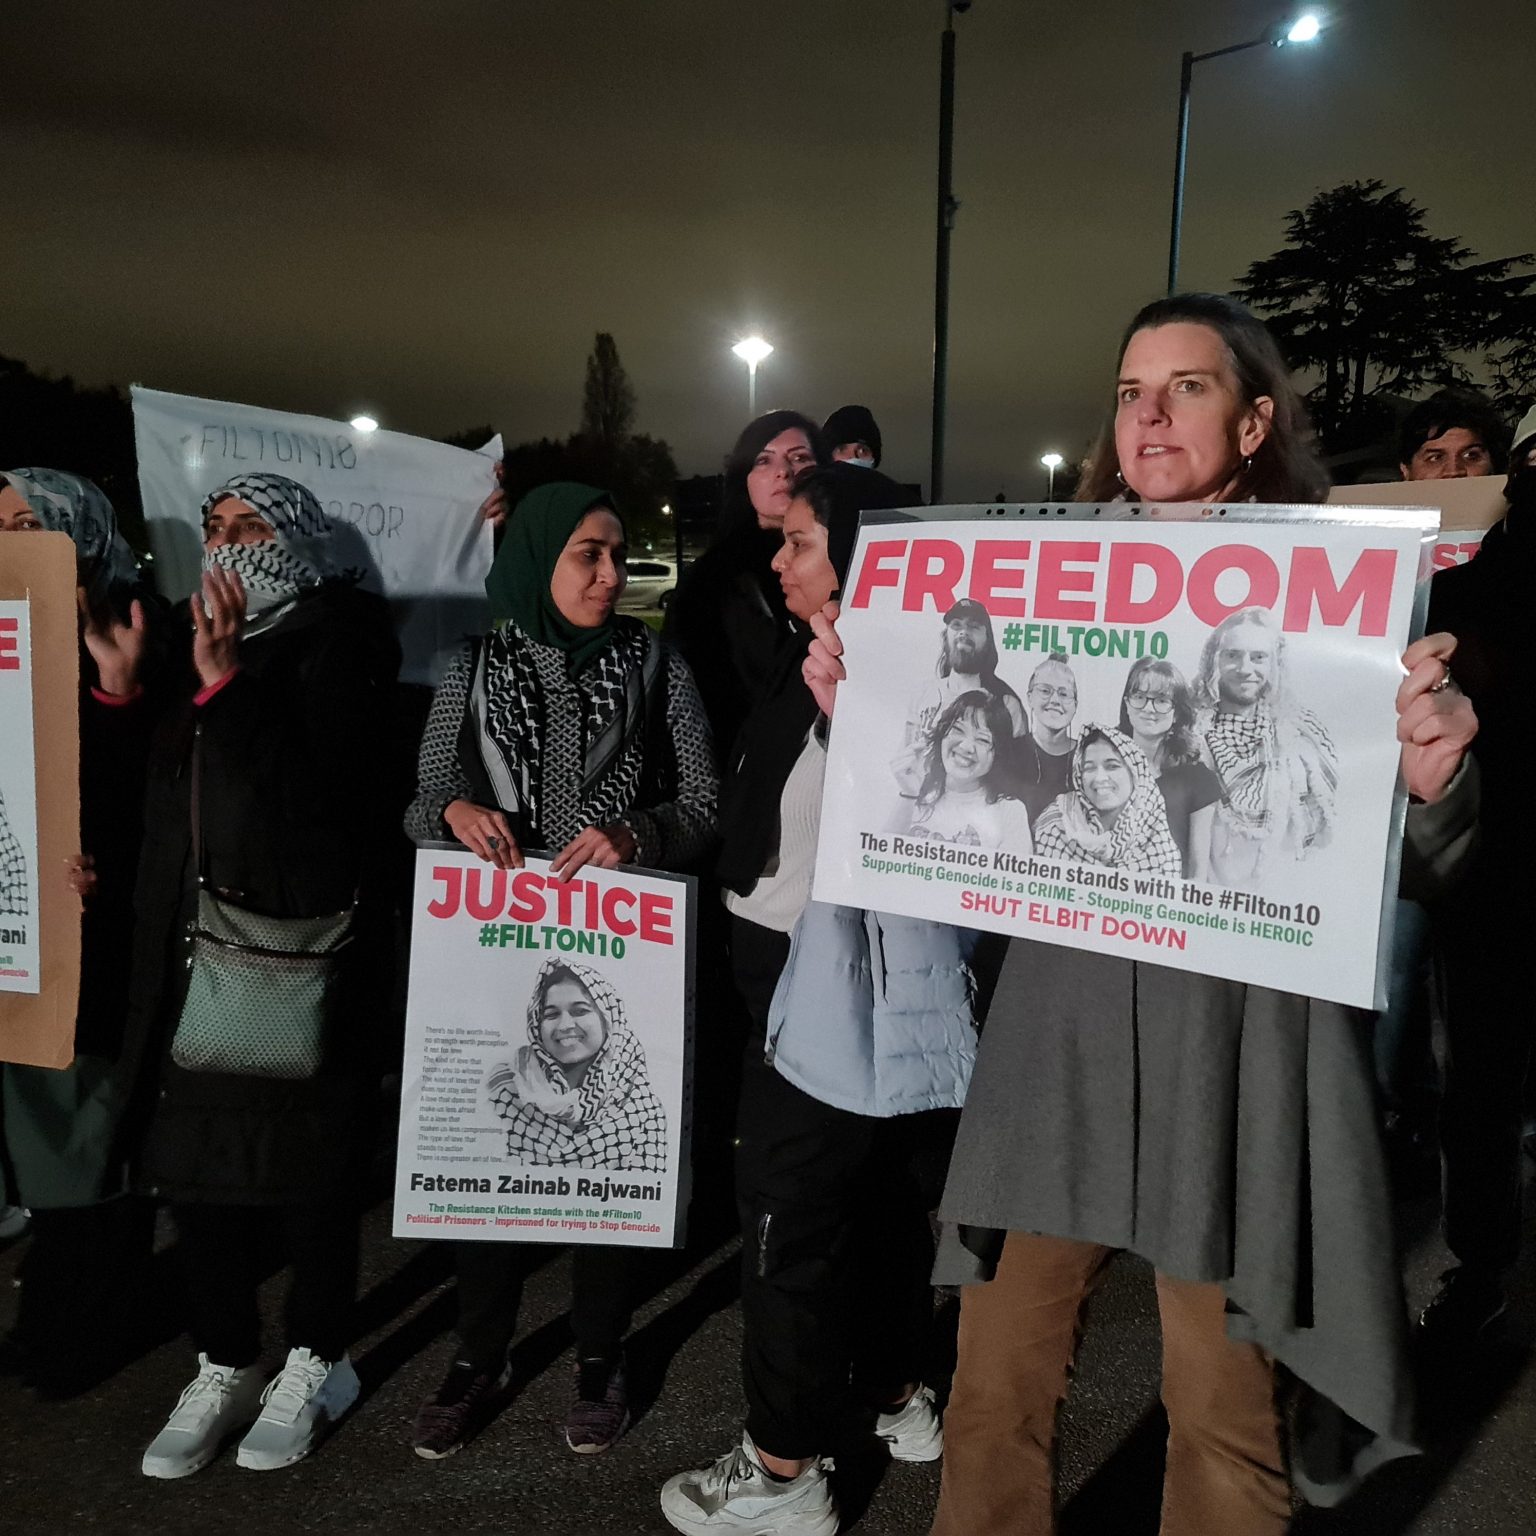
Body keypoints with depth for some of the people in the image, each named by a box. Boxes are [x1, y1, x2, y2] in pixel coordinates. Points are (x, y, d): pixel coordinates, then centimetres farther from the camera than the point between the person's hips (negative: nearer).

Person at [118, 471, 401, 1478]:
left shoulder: (336, 636, -6)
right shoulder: (198, 633, 13)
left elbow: (320, 789, -16)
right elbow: (160, 783, 17)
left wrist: (226, 681, -19)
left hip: (303, 943, -6)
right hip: (196, 942, 6)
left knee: (308, 1163, 6)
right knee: (191, 1159, 11)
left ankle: (316, 1363, 26)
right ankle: (225, 1367, 29)